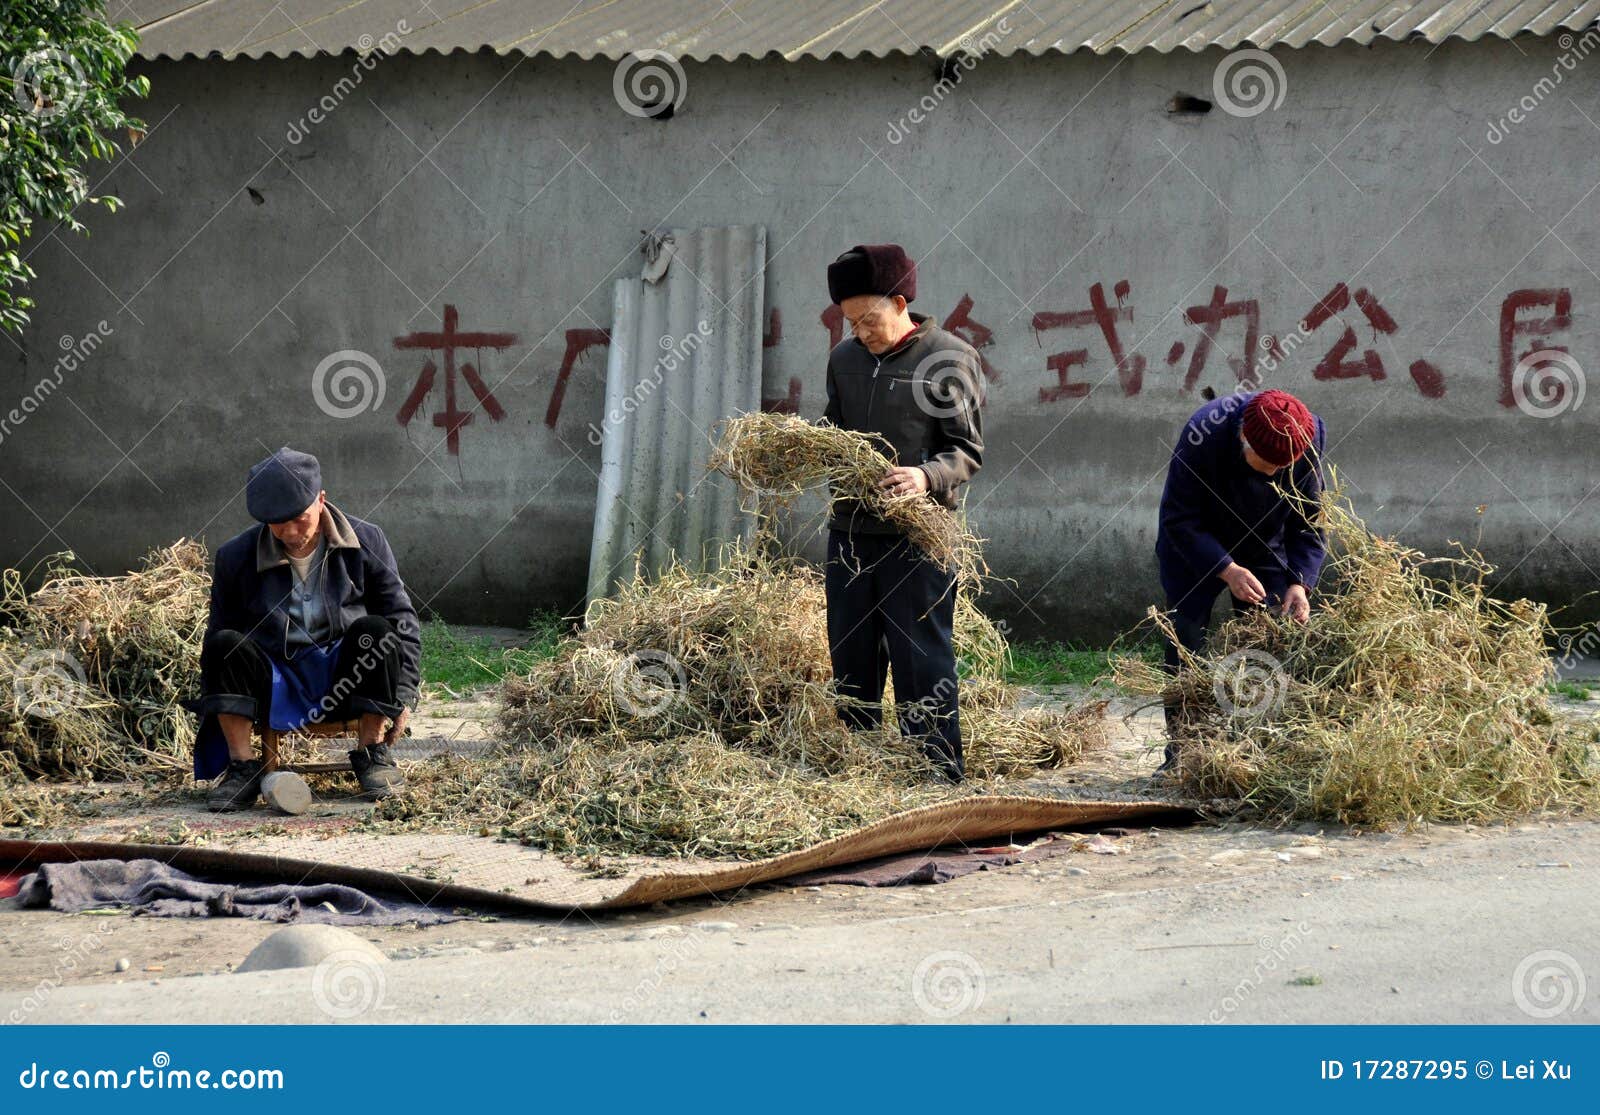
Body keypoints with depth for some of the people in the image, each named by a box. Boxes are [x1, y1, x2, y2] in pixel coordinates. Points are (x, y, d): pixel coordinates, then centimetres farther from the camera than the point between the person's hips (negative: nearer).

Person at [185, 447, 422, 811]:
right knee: (224, 645, -26)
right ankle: (242, 767, -21)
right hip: (278, 690, 1)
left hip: (344, 681, 0)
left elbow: (401, 618, 4)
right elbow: (217, 633, 8)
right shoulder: (235, 557, 0)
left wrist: (403, 694, -4)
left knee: (374, 631, -30)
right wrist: (214, 713, 3)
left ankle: (373, 754, -14)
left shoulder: (366, 542, 0)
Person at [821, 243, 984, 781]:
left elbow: (967, 450, -6)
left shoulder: (950, 358, -5)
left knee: (921, 661, -5)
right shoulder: (844, 358, 12)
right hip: (850, 530, 6)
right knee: (851, 660, 12)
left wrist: (926, 477, -25)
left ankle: (941, 776, 0)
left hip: (917, 538, -6)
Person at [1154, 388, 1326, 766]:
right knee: (1185, 644, -7)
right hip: (1194, 549, -2)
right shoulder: (1203, 435, -35)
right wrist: (1226, 570, -34)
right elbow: (1179, 520, -24)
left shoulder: (1309, 440, -25)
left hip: (1264, 551, 2)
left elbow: (1309, 523, -11)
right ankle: (1179, 755, 0)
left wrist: (1300, 582, -25)